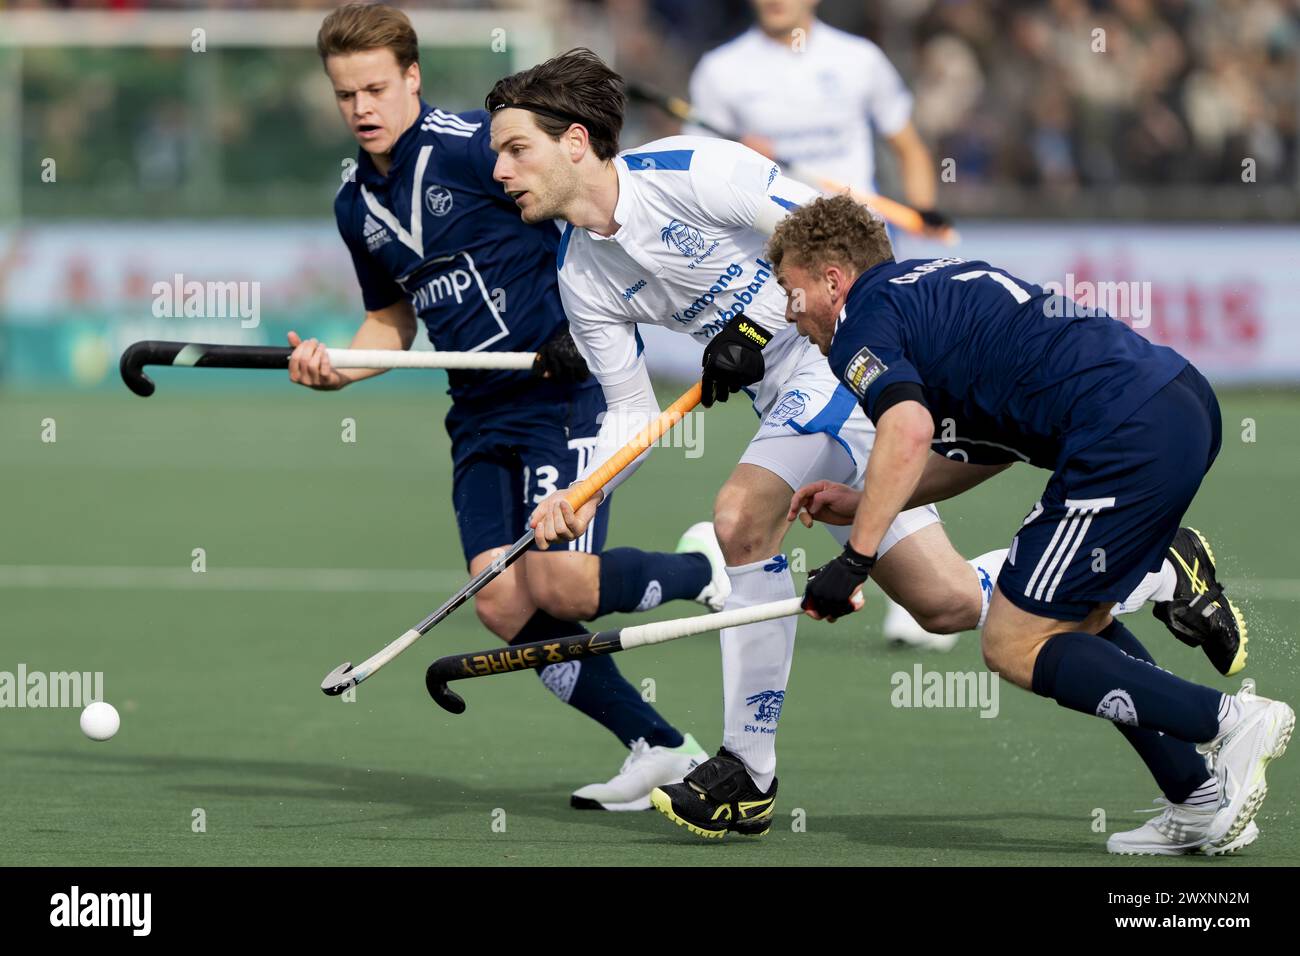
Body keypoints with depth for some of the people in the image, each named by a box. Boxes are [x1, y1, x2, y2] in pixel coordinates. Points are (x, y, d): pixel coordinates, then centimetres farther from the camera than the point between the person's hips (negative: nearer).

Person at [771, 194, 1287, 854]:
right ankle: (1202, 802, 15)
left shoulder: (861, 324, 1)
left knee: (1013, 645, 1)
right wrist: (864, 503, 30)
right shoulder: (939, 283, 29)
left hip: (1129, 439, -10)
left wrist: (856, 558, -20)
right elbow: (996, 444, 31)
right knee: (1076, 621, 22)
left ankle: (1229, 722, -7)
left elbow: (908, 431, -21)